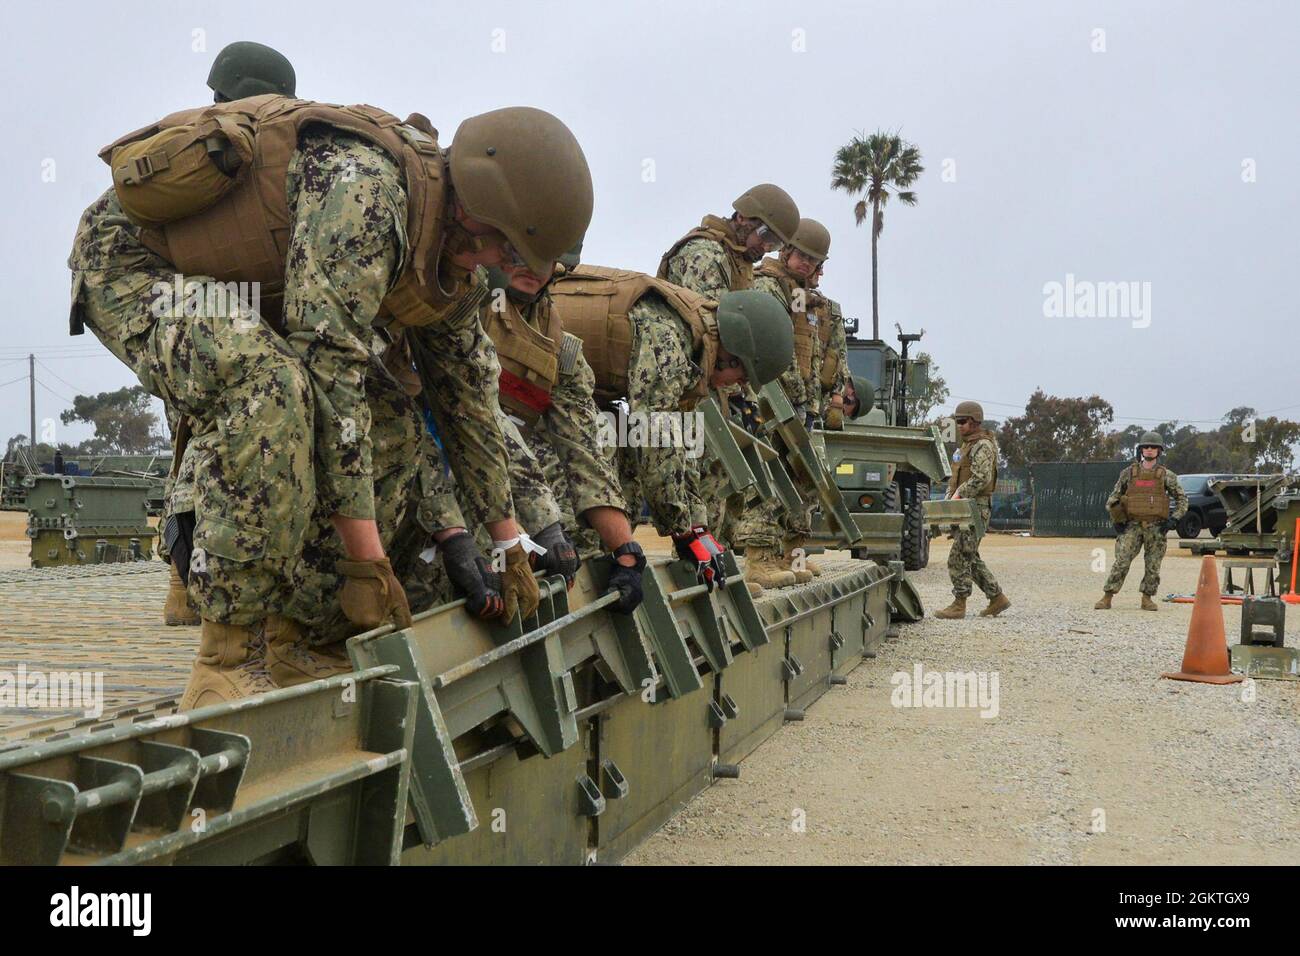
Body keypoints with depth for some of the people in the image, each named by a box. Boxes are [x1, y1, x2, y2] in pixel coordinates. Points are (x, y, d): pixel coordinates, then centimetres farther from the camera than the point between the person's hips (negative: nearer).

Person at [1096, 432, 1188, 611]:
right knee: (1121, 561, -8)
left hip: (1156, 527, 0)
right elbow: (1114, 497, 12)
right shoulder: (1129, 473, 6)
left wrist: (1173, 519, -3)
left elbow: (1182, 498, 9)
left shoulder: (1166, 475, 4)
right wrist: (1116, 520, 1)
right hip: (1132, 524, 0)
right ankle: (1106, 598, -5)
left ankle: (1147, 598, 15)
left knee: (1153, 565, 2)